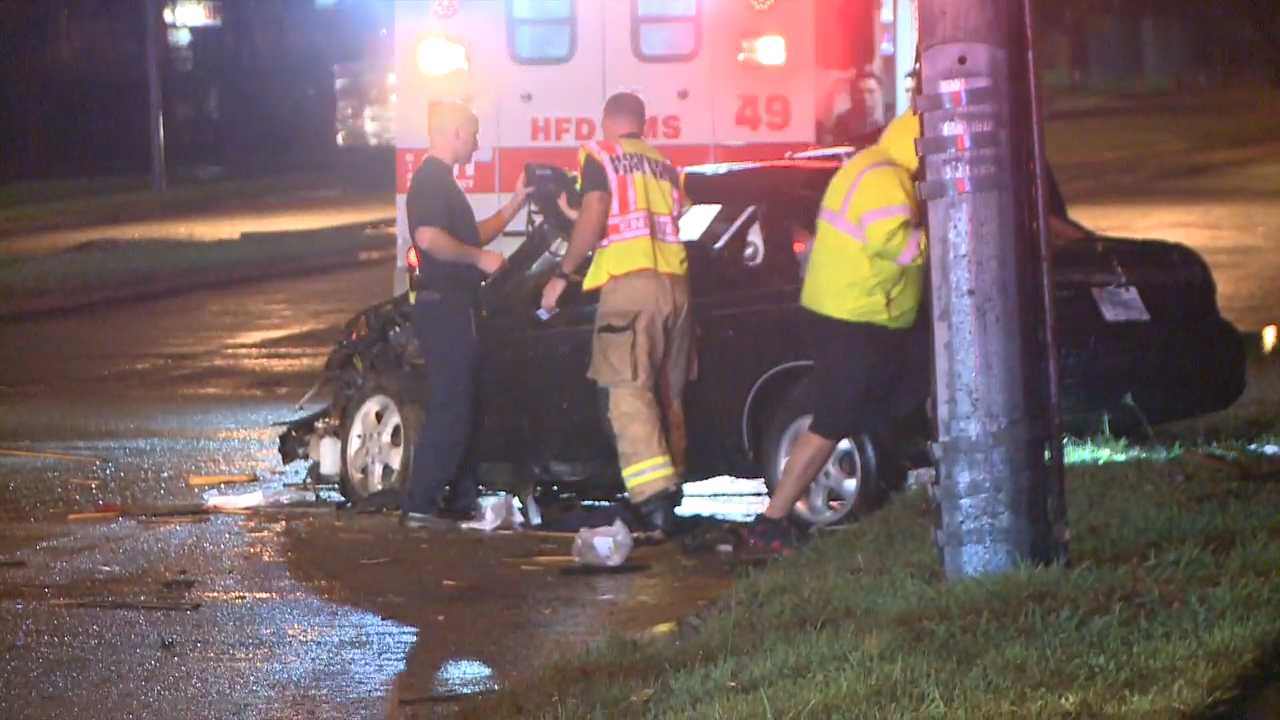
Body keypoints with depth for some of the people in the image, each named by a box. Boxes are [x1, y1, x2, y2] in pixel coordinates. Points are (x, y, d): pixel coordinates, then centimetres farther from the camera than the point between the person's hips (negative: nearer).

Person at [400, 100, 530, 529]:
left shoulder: (441, 180, 20)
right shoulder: (431, 179, -13)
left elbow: (468, 237, 28)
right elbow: (429, 237, -26)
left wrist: (515, 205, 23)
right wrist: (480, 258, -17)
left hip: (453, 305, 11)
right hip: (444, 304, -11)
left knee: (462, 405, 14)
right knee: (449, 407, -11)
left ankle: (463, 499, 18)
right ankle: (419, 506, -12)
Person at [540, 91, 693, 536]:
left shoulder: (600, 156, 5)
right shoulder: (664, 166, 24)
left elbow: (594, 218, -8)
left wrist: (563, 274, 0)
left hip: (629, 282, -6)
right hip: (675, 282, 6)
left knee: (629, 391, -12)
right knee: (668, 393, 15)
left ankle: (653, 497, -26)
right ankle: (672, 487, 18)